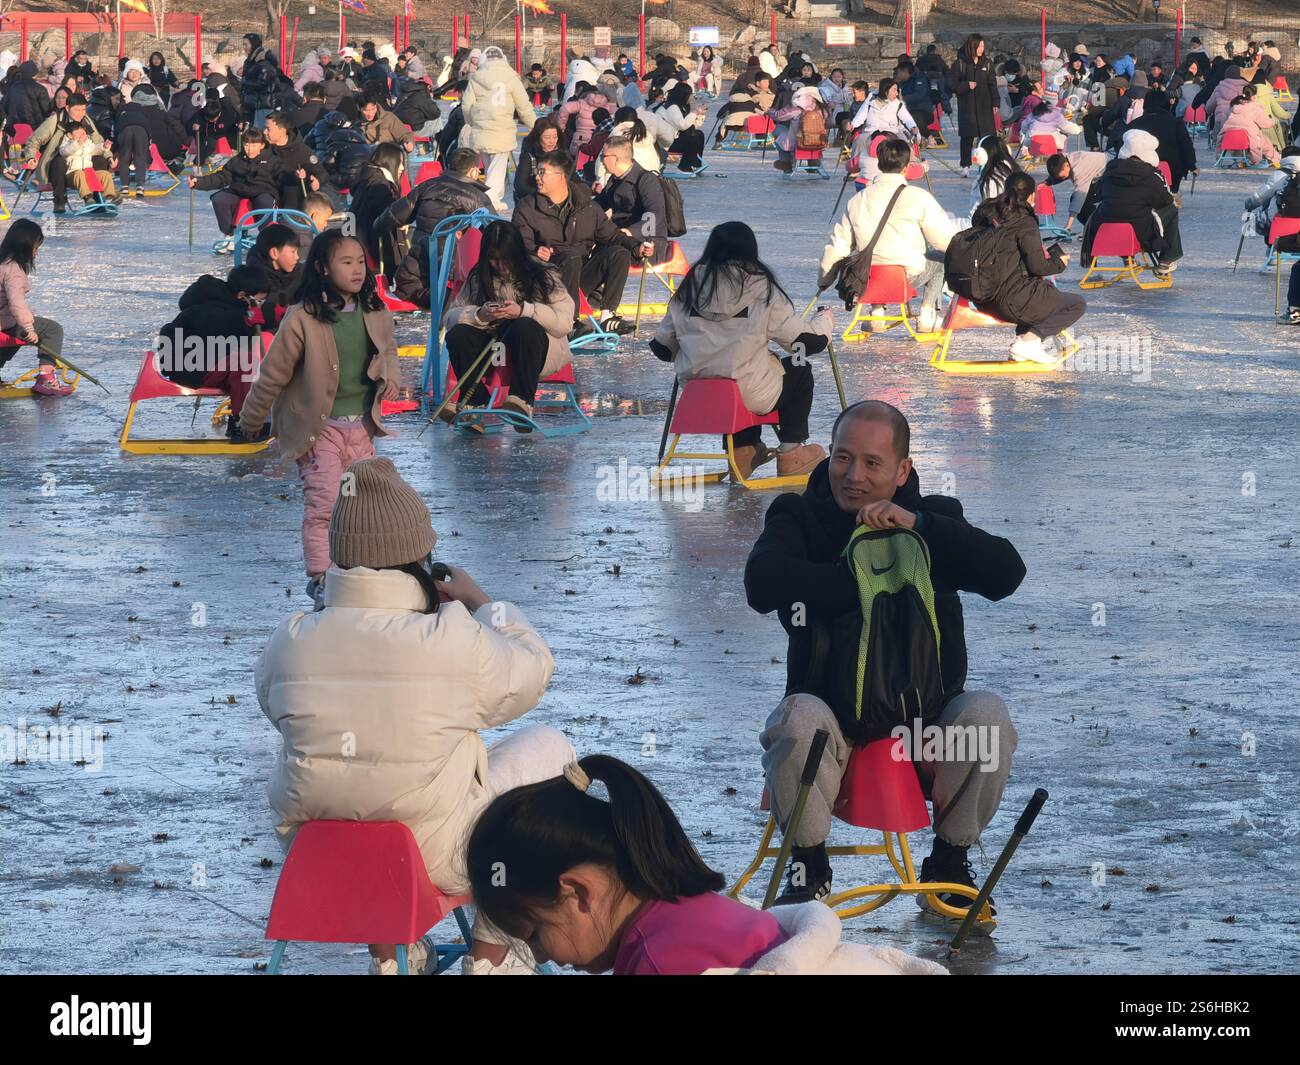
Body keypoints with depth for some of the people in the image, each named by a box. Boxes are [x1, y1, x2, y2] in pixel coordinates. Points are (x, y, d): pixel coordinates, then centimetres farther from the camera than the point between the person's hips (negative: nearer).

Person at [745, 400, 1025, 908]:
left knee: (987, 716, -29)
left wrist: (917, 524, -22)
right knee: (798, 719, -35)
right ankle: (809, 866, -10)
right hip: (834, 710, -1)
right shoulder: (800, 518, 3)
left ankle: (949, 862, -4)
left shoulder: (934, 519, 6)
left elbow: (1006, 572, -12)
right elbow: (763, 581, -19)